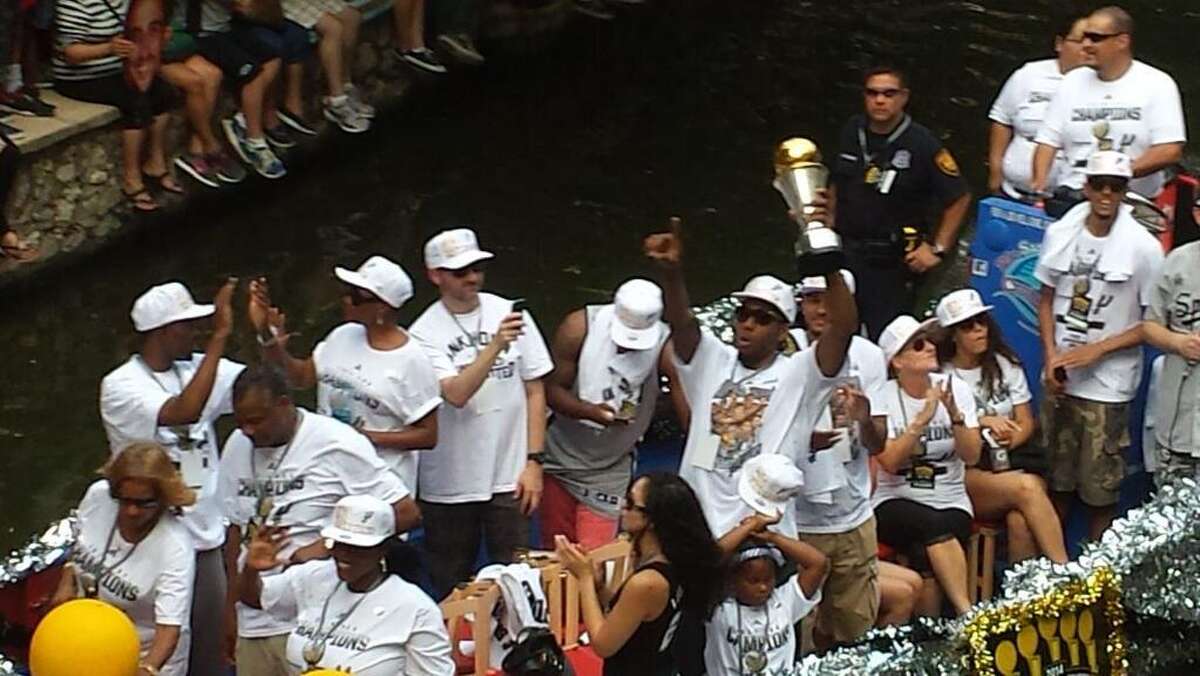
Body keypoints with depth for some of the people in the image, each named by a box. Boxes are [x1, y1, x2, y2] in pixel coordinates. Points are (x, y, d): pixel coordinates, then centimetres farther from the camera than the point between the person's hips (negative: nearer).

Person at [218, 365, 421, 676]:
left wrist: (326, 547, -14)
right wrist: (230, 608, 18)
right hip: (252, 624, 6)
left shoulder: (338, 445, -9)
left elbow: (406, 512, -9)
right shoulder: (237, 447, 10)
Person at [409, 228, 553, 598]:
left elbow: (535, 391, 5)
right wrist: (495, 345, -29)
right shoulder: (425, 332, -6)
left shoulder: (510, 315, 1)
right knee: (452, 591, 9)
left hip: (510, 479, 1)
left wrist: (534, 461, -1)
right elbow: (456, 395, -19)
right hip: (448, 484, -1)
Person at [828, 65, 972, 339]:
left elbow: (959, 198, -5)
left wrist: (938, 249, -7)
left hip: (891, 262, -5)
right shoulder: (851, 132, 5)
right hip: (844, 252, 5)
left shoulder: (922, 144, -10)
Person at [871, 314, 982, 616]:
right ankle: (968, 613, -33)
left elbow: (971, 456, -5)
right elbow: (889, 462, -16)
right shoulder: (882, 398, -3)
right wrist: (923, 418, -23)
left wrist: (955, 414, -20)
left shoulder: (956, 389, 3)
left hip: (951, 504, 2)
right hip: (896, 504, -1)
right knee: (932, 524, -35)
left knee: (926, 560, -30)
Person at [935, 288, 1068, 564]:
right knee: (1026, 488, -34)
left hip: (1010, 462, 3)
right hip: (966, 474, -3)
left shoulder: (1005, 365, 14)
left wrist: (1009, 440, -9)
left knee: (1021, 520, -33)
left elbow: (1026, 423, 12)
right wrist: (983, 422, -10)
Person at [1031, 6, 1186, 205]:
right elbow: (1048, 141, 12)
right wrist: (1040, 182, -7)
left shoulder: (1158, 84, 1)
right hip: (1072, 196, 3)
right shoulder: (1072, 82, 13)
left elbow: (1170, 151, -8)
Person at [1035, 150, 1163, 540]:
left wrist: (1098, 349, -14)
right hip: (1059, 377, 4)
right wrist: (1051, 355, -2)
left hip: (1107, 386, -4)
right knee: (1056, 479, 13)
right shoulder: (1060, 234, 2)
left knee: (1100, 491, 0)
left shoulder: (1142, 247, -10)